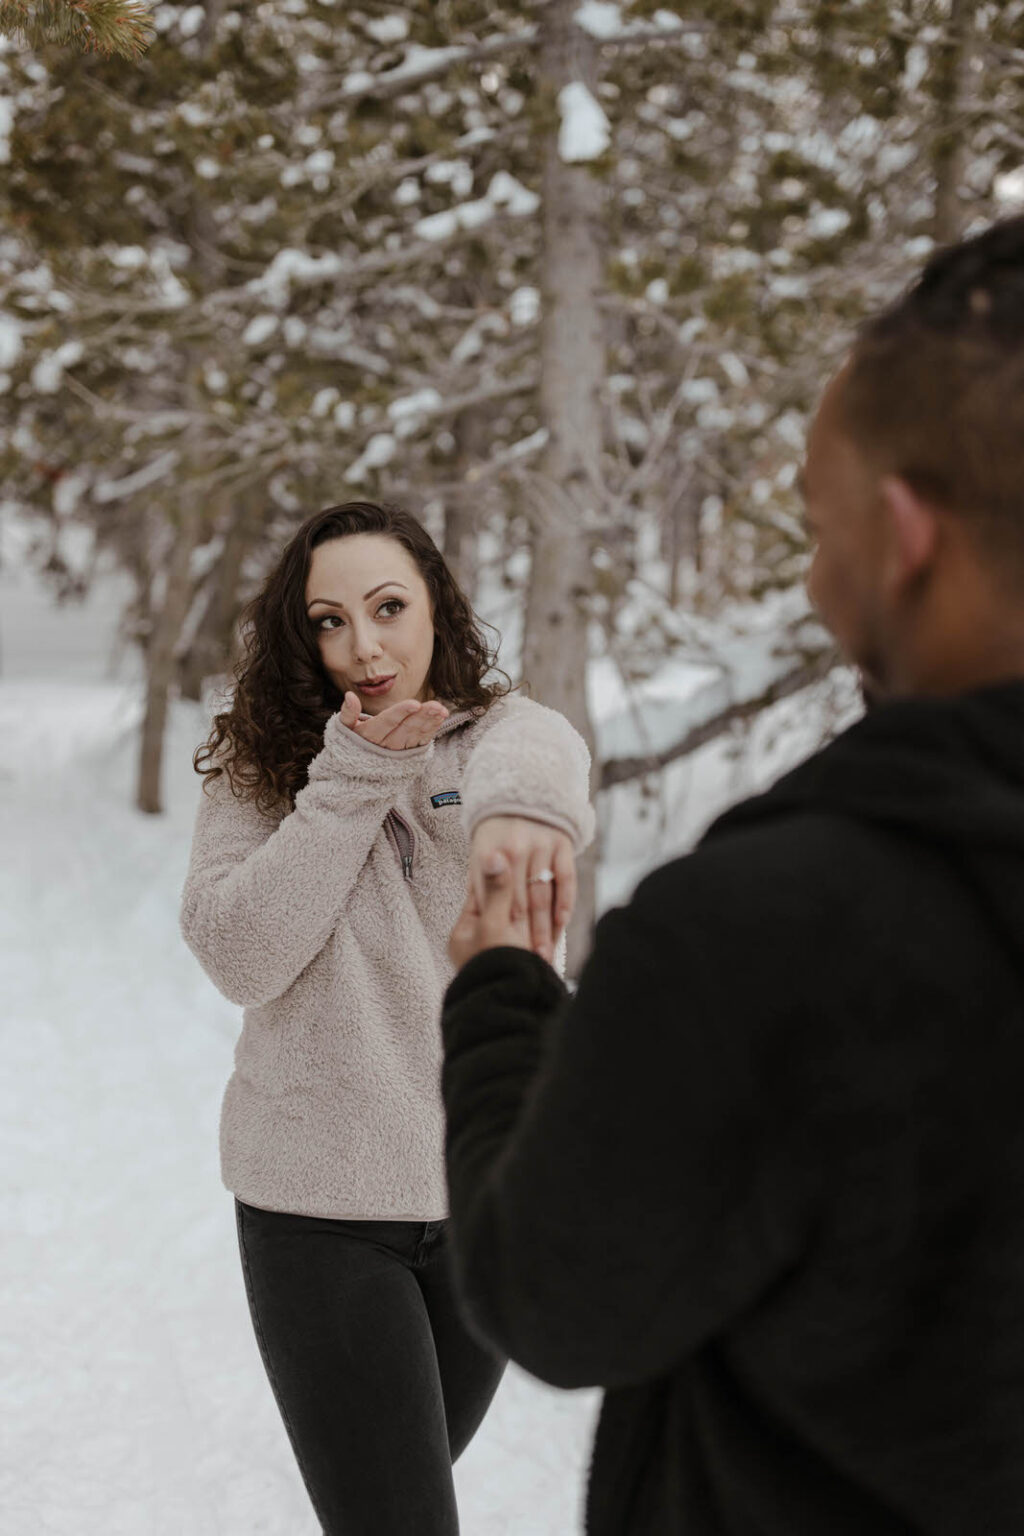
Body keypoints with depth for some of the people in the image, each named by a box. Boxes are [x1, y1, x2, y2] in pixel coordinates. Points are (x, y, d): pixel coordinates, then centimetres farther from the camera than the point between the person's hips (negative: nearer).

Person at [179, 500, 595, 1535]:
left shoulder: (506, 730, -4)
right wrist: (352, 782, -19)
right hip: (317, 1204, -1)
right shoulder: (260, 771, -1)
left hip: (489, 1188, 1)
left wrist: (518, 803, -56)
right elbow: (238, 958, -14)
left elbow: (538, 753, -31)